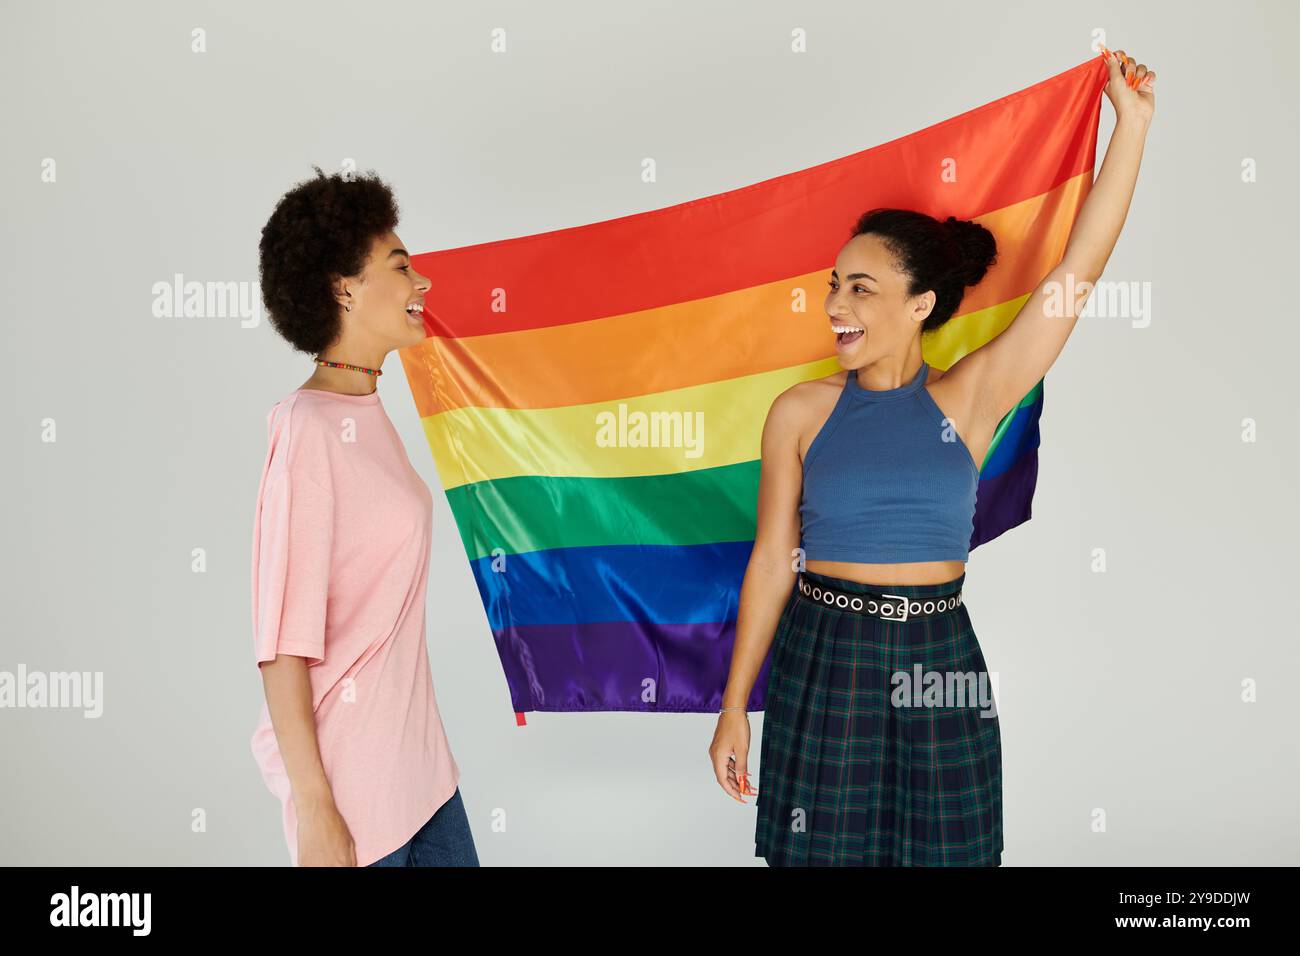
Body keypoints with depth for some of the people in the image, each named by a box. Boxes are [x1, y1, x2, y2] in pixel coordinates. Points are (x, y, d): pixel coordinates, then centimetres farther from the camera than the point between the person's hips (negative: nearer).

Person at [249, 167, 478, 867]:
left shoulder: (367, 413, 6)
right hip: (352, 773, -8)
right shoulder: (309, 428, -19)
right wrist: (314, 810, -18)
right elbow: (282, 639, -20)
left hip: (414, 750, 8)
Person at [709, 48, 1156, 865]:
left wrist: (1133, 123, -6)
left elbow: (1081, 268, -5)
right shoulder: (802, 412, -2)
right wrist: (735, 707, 2)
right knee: (821, 850, 7)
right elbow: (772, 561, 0)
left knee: (943, 850, 11)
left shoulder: (967, 400, -2)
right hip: (822, 660, 0)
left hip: (938, 663, 1)